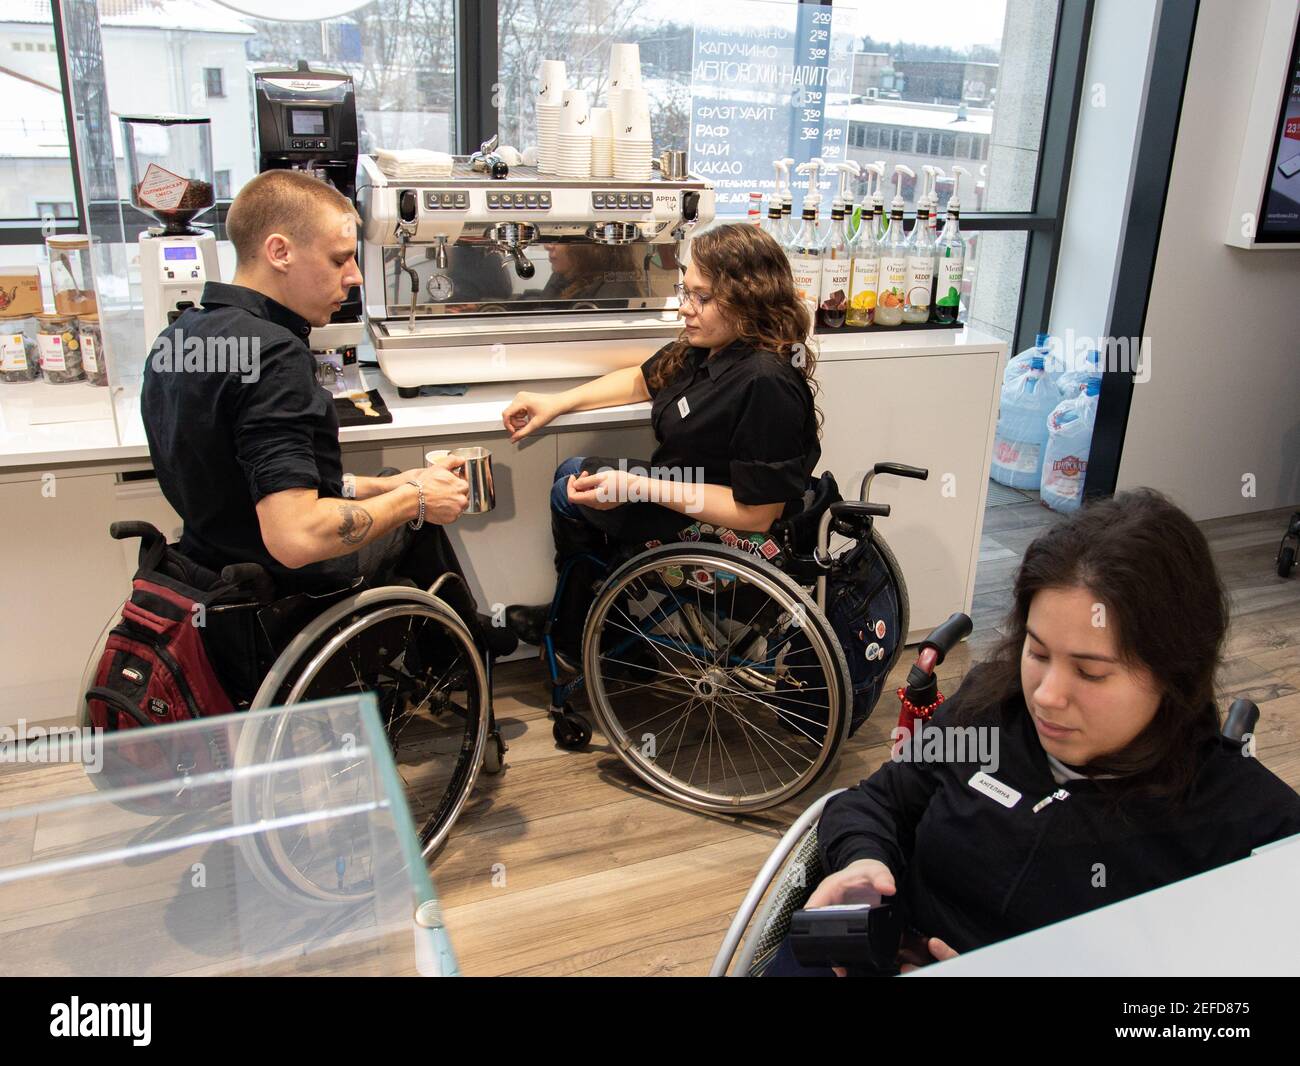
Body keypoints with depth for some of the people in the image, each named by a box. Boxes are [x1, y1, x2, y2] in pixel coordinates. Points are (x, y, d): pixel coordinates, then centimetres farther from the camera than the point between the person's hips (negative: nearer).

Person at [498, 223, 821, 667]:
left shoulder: (766, 384, -32)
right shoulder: (704, 348, -4)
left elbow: (756, 511, -31)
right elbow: (643, 380, 15)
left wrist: (638, 487, -30)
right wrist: (556, 403, 8)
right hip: (686, 488, 9)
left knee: (572, 493, -2)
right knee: (574, 473, 15)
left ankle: (572, 640, 23)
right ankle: (570, 616, 29)